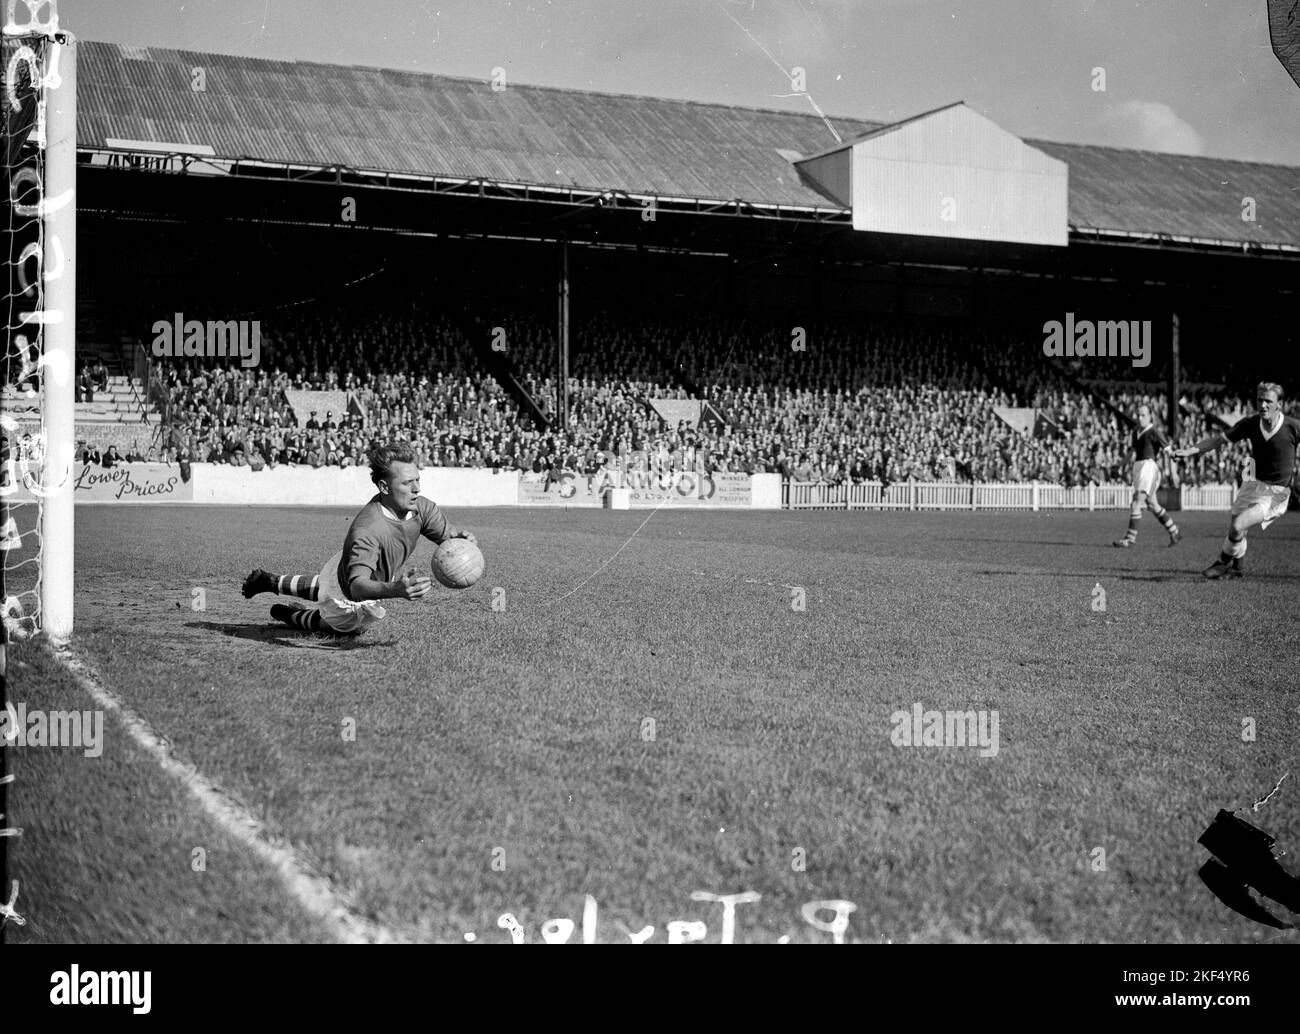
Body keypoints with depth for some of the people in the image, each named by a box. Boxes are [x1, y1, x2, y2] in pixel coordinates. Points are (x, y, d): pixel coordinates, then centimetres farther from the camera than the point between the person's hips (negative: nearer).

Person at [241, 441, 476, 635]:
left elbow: (448, 533, -12)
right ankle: (289, 614, 41)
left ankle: (269, 581, 61)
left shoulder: (422, 508, -24)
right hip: (348, 596, -8)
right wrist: (395, 589, -71)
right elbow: (358, 585, -52)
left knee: (324, 588, 38)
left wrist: (461, 537, -37)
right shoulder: (366, 530, -45)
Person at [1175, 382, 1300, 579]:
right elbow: (1219, 439, -4)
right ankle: (1236, 568, 41)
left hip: (1277, 492, -5)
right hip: (1257, 484, 6)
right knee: (1234, 527, 15)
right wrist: (1191, 450, -16)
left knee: (1237, 527, -18)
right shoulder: (1250, 424, -7)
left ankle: (1223, 563, 8)